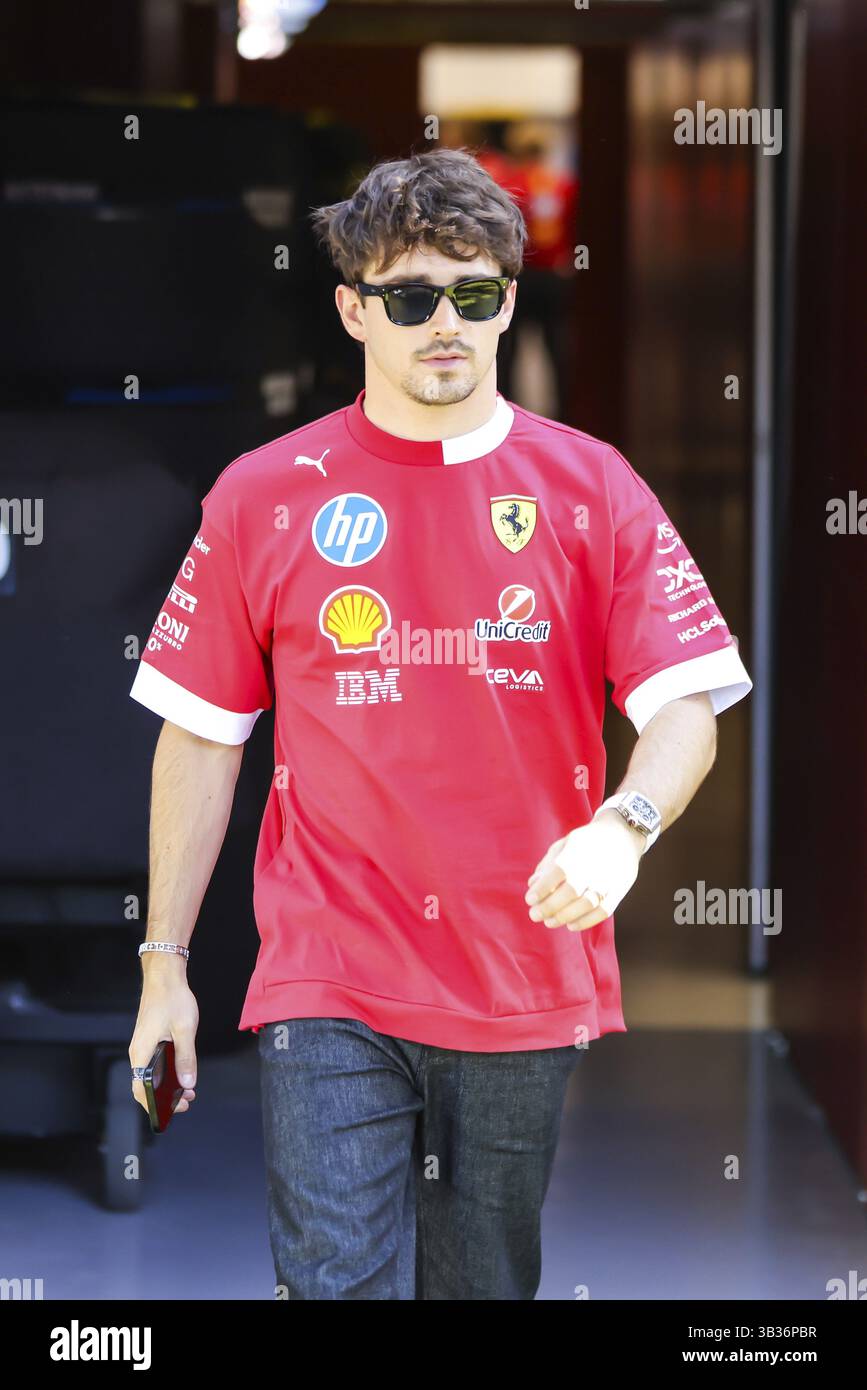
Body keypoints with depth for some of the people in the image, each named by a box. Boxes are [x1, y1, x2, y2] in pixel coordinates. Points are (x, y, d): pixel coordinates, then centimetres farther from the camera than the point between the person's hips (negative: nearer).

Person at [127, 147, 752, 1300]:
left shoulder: (589, 487, 2)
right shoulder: (263, 498, 2)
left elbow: (687, 705, -3)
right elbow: (201, 737, 5)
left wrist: (621, 827, -25)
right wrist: (164, 964, 4)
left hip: (525, 981, 2)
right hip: (328, 988, -1)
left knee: (487, 1282, 13)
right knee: (336, 1282, -11)